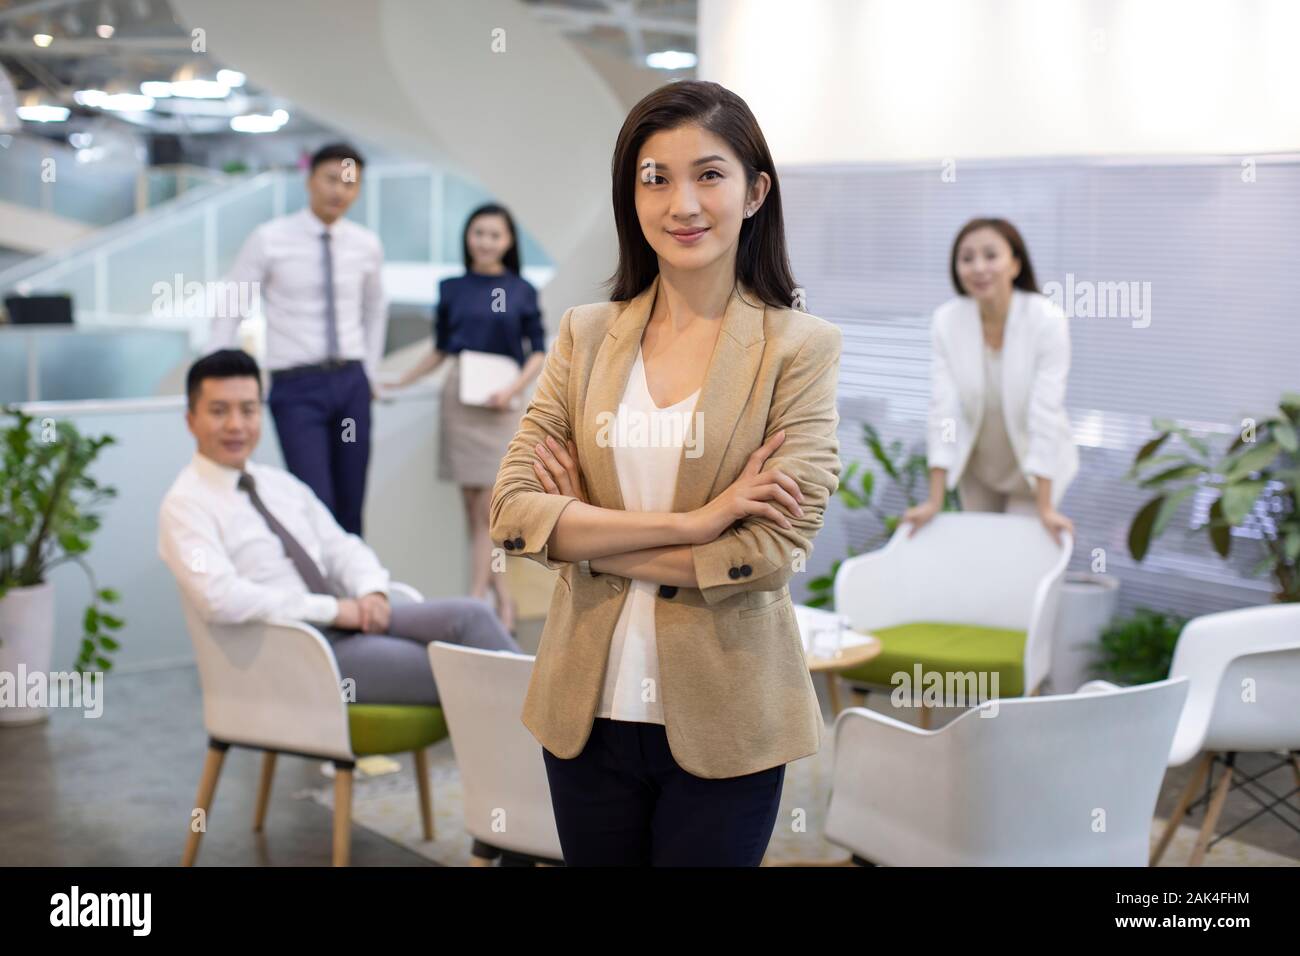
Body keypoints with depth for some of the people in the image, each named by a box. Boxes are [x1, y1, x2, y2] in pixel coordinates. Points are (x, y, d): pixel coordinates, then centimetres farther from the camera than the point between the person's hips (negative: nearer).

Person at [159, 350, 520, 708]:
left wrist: (371, 592, -7)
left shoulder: (281, 484, 17)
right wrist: (333, 608, -18)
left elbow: (341, 548, 17)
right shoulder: (185, 505, -6)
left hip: (348, 621, 7)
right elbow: (220, 599, -20)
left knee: (466, 614, -18)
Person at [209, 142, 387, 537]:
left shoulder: (367, 245, 6)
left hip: (351, 384, 4)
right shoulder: (269, 239, -5)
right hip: (296, 386, -4)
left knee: (351, 508, 7)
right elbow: (228, 312, 1)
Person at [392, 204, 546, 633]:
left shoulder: (521, 291, 4)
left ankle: (476, 599, -6)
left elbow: (538, 351, 5)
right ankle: (503, 598, 10)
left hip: (501, 403, -2)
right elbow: (440, 350, 16)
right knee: (473, 506, 2)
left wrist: (514, 388, -10)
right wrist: (397, 382, 10)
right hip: (458, 396, 3)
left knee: (489, 508, -7)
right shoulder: (452, 289, 10)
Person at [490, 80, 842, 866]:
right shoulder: (586, 336, 4)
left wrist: (582, 533, -10)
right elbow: (512, 512, -7)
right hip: (588, 712, 3)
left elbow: (773, 549, -15)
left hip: (722, 723, -3)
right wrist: (690, 521, -17)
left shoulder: (802, 349, -5)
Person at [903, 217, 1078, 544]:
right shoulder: (946, 320, -16)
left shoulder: (1047, 320, -25)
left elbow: (1045, 413, -27)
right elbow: (944, 409, -18)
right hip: (977, 467, 3)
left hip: (1032, 469, -3)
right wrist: (935, 501, -20)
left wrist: (1045, 508, -28)